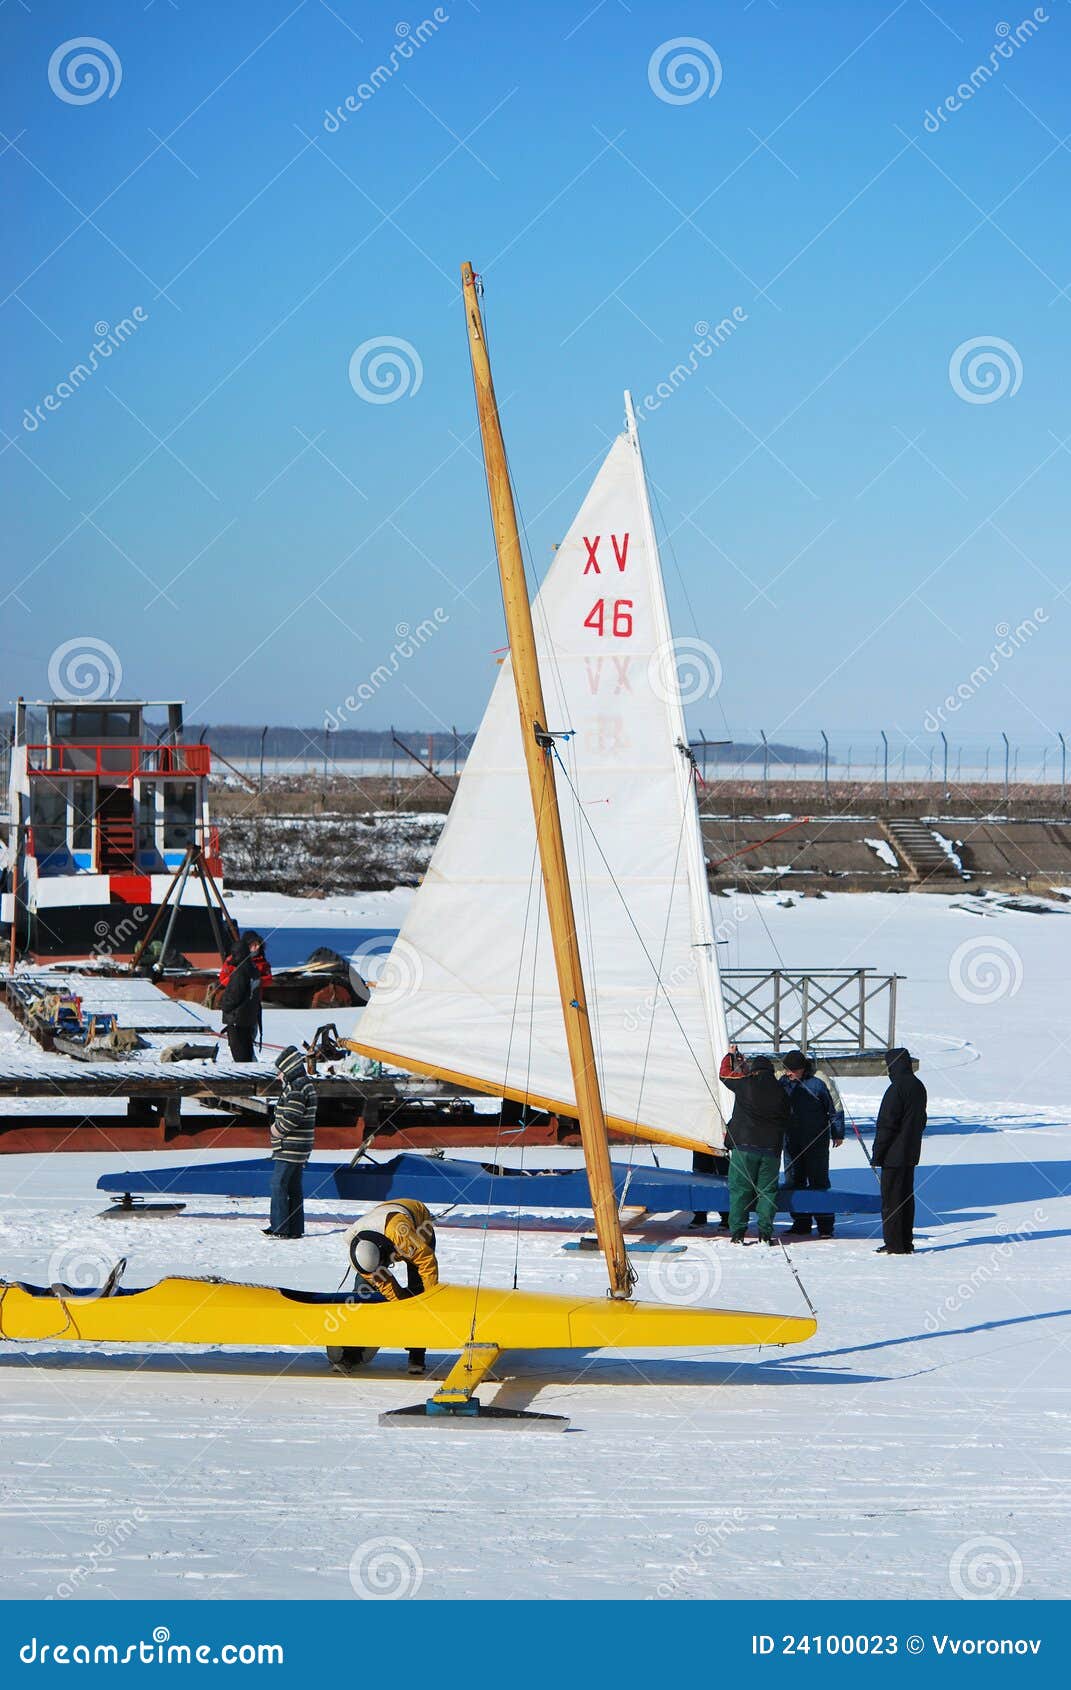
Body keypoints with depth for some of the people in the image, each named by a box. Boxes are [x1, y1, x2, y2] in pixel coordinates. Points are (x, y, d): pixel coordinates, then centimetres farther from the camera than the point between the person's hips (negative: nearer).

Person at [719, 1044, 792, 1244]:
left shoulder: (746, 1083, -2)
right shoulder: (779, 1091, 5)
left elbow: (725, 1074, 15)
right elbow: (787, 1119, 12)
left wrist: (730, 1055, 31)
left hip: (744, 1145, -2)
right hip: (771, 1148, 2)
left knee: (739, 1188, 2)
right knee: (767, 1190, 7)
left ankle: (737, 1231, -2)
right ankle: (765, 1232, 1)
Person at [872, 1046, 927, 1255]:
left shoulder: (897, 1089, -18)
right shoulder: (918, 1087, 9)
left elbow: (887, 1125, -18)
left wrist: (877, 1155, -12)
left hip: (894, 1155, -9)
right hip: (911, 1154, 9)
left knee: (891, 1198, -4)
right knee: (907, 1196, 14)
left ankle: (894, 1245, -4)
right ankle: (906, 1243, 17)